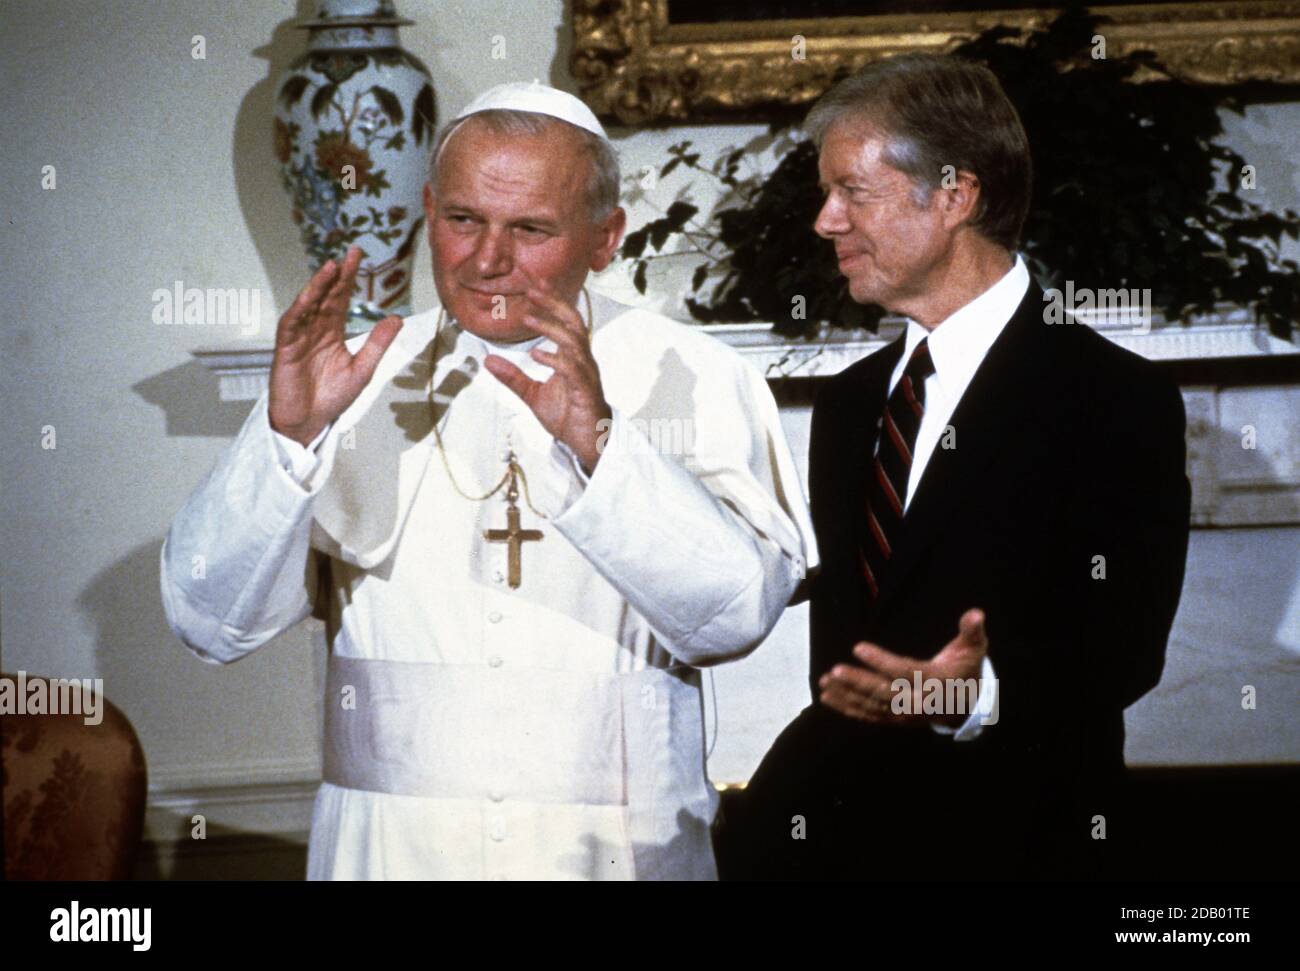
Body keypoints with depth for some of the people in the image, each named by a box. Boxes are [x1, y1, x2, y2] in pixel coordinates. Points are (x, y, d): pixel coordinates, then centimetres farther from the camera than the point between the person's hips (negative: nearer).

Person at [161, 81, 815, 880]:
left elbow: (735, 616, -15)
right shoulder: (365, 382, 1)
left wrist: (598, 445, -26)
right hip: (388, 848, 1)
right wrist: (287, 434, -18)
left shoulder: (693, 379, -1)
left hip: (611, 849, -1)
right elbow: (211, 624, -4)